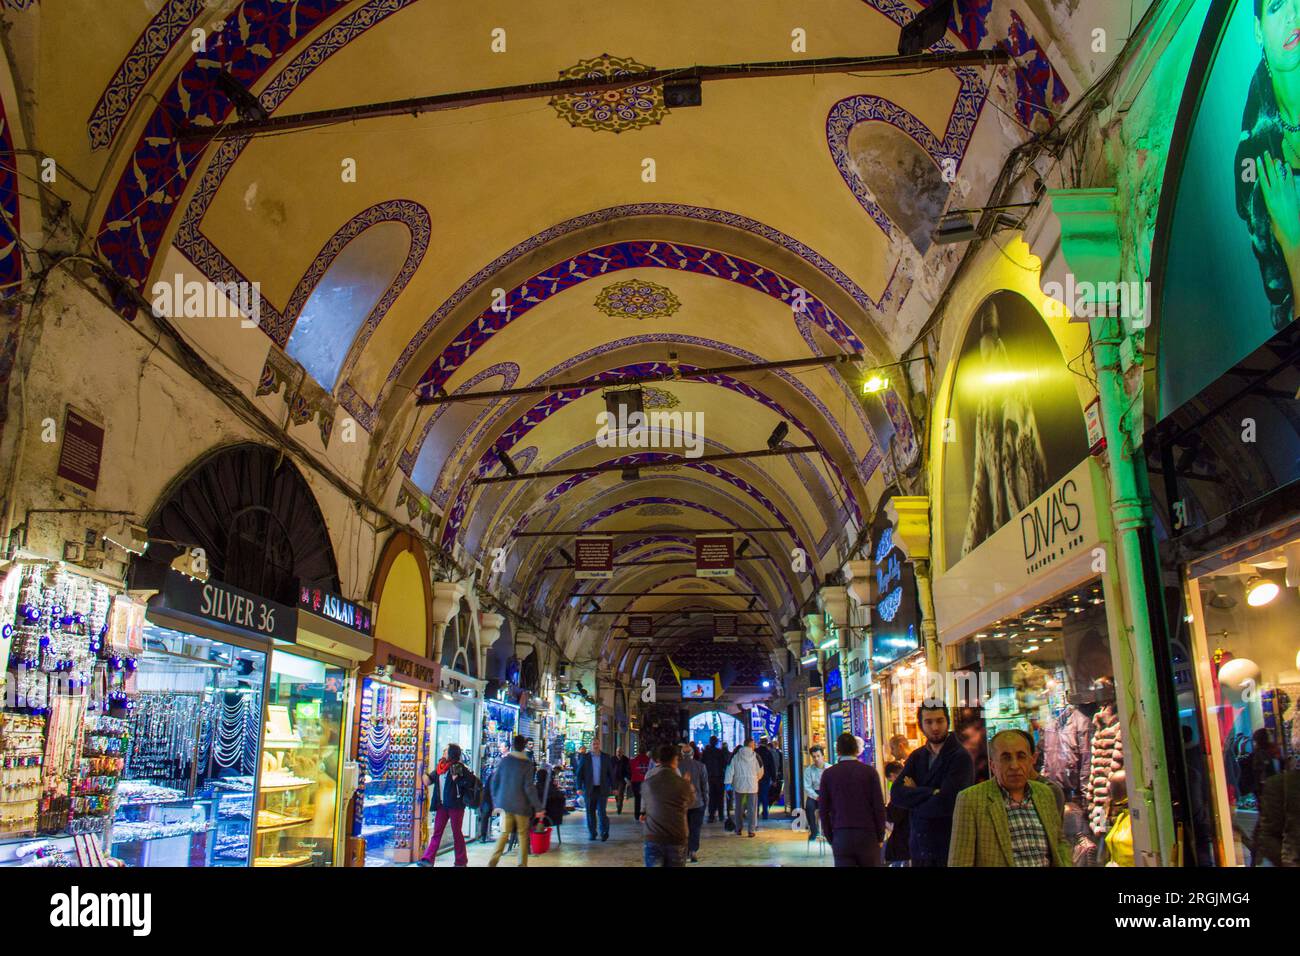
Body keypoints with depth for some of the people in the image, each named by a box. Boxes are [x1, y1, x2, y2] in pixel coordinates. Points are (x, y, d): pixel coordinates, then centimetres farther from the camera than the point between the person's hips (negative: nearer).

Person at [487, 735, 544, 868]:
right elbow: (529, 787, -14)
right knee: (523, 835, 9)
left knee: (504, 833, 11)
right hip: (521, 805, -3)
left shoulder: (504, 761, 0)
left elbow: (495, 781, 5)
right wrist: (538, 807, -9)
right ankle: (522, 863, 10)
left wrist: (496, 800, 17)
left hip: (505, 804, 3)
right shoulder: (527, 764, -10)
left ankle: (493, 861, 1)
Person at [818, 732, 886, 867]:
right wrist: (880, 836, 9)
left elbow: (823, 809, 5)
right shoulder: (870, 772, 0)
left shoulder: (828, 774, 4)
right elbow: (879, 806, 0)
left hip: (841, 836, 1)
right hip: (867, 835, 0)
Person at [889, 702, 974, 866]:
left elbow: (944, 803, -20)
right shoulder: (917, 756, 8)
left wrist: (915, 795, -5)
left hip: (949, 848, -5)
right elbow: (896, 794, -5)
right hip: (918, 846, 5)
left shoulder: (960, 757, -11)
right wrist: (930, 792, -19)